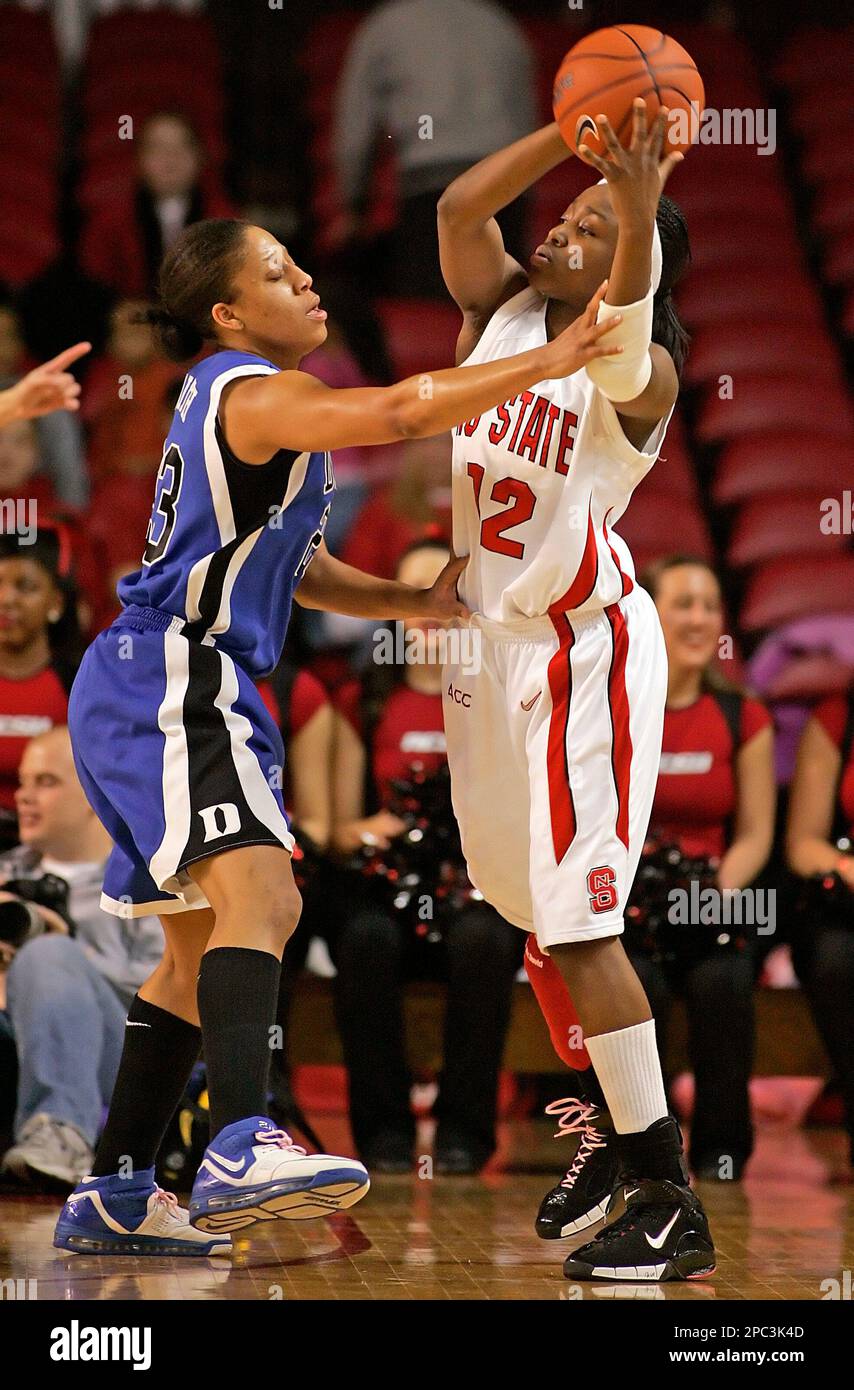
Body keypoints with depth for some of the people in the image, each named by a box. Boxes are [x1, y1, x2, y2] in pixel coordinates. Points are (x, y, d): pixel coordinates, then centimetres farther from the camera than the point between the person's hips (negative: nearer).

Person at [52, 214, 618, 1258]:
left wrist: (416, 604, 14)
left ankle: (109, 1200, 19)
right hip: (170, 686, -11)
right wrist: (549, 362, -24)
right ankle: (241, 1151, -46)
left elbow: (290, 565, 27)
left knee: (202, 943, 17)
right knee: (260, 895, -27)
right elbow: (398, 412, -29)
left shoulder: (229, 396, 21)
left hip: (148, 691, 11)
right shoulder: (256, 393, -11)